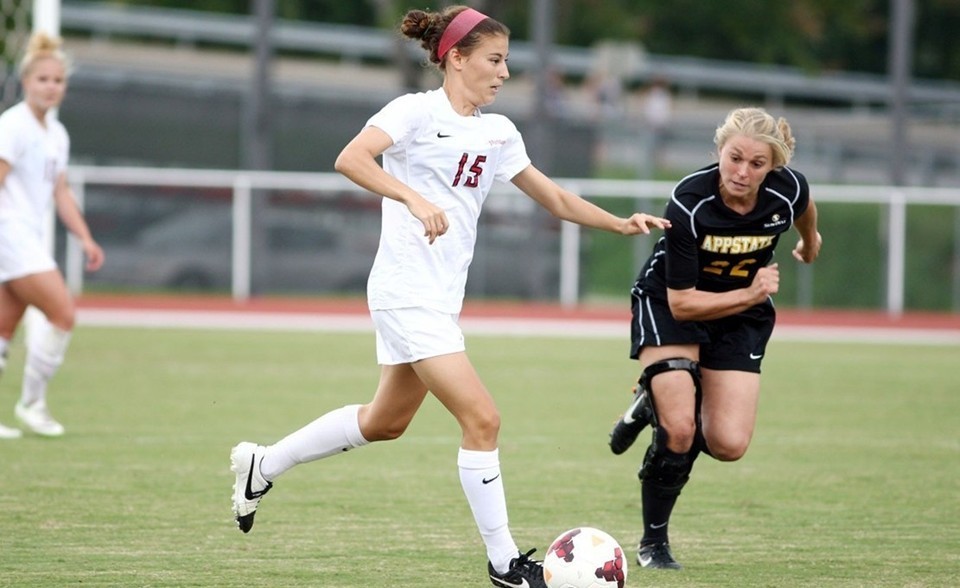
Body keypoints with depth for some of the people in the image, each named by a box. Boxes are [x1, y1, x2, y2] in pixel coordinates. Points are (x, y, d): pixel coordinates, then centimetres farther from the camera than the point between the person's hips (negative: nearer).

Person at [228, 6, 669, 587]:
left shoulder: (498, 132, 13)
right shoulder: (418, 110, -10)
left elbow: (556, 198, 19)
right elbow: (350, 158, -25)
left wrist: (622, 223, 7)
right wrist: (415, 198, -37)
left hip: (442, 297, 9)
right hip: (407, 292, -9)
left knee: (386, 422, 20)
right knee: (482, 419, -13)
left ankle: (264, 464, 35)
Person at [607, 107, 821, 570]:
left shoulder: (788, 190, -21)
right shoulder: (688, 203, -32)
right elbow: (681, 302, -27)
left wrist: (810, 241, 27)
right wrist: (750, 294, -32)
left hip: (742, 315, 4)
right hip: (668, 305, -4)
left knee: (729, 445, -9)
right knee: (680, 432, -21)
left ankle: (658, 404, 22)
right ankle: (653, 542, 1)